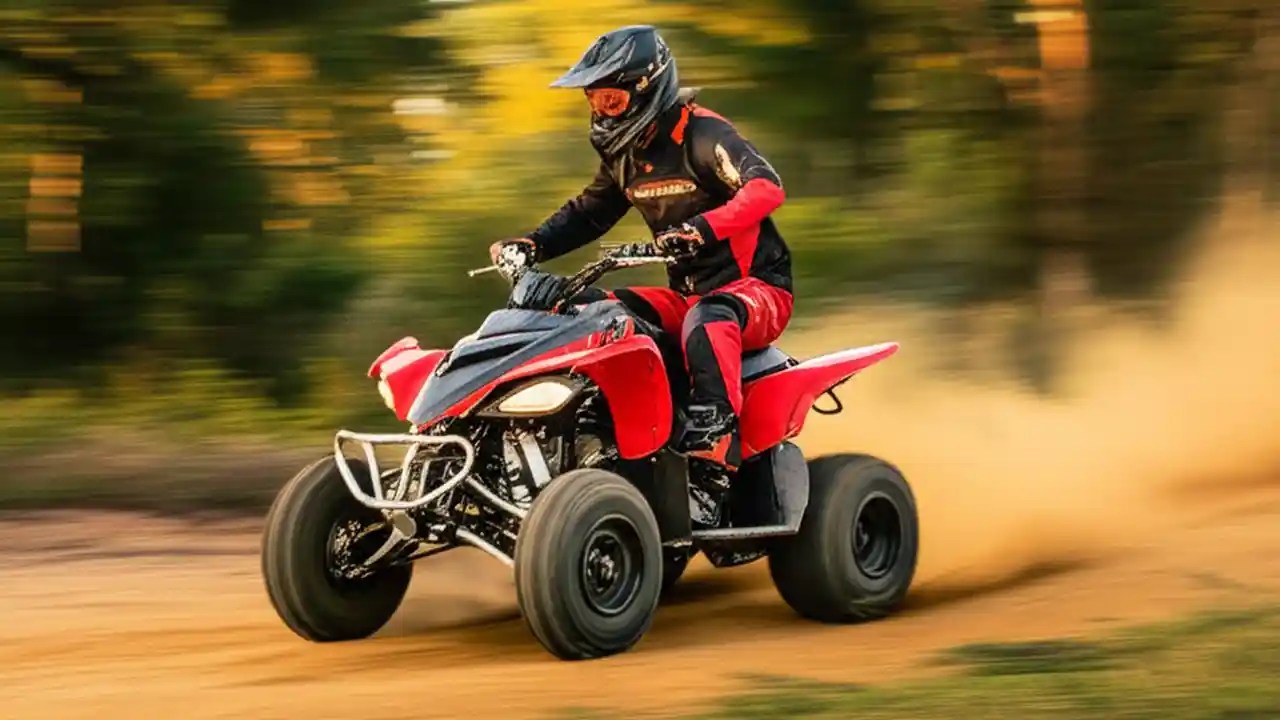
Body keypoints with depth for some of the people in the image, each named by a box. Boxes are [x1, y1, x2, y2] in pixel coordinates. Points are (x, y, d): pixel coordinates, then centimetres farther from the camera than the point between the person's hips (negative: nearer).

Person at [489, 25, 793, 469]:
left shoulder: (699, 134, -15)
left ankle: (716, 433, -50)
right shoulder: (626, 153, 11)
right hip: (687, 294, 9)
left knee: (707, 317, -41)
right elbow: (590, 211, 23)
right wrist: (534, 245, 4)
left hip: (756, 289, -9)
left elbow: (766, 187, -30)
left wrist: (702, 228, -46)